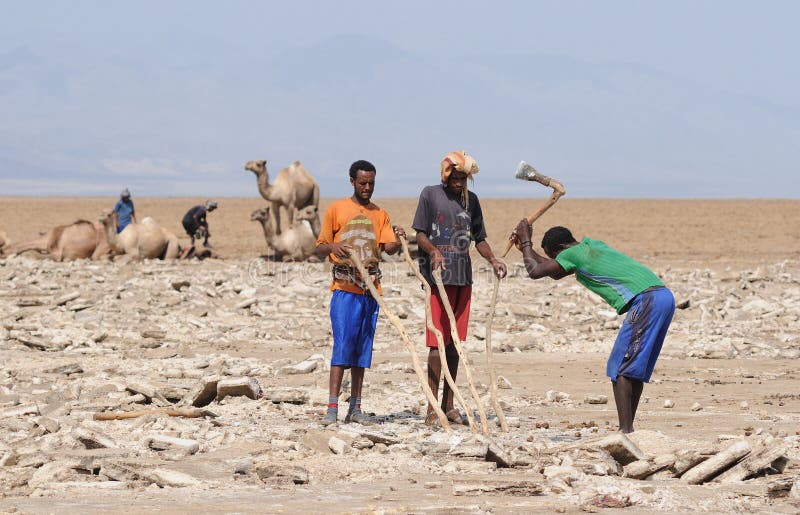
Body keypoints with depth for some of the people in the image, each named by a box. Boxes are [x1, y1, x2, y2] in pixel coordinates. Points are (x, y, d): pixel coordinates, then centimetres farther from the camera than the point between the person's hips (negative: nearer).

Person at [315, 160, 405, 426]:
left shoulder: (380, 214, 14)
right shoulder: (337, 209, 4)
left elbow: (388, 247, 0)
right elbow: (319, 249, 3)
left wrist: (398, 239, -21)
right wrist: (332, 247, -19)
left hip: (371, 287, 4)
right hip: (345, 287, -4)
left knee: (362, 349, 6)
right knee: (342, 346, -11)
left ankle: (355, 408, 10)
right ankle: (332, 408, -13)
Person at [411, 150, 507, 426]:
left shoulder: (471, 200, 14)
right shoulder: (430, 194, 1)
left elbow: (479, 238, 18)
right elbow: (420, 234, -3)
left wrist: (493, 260, 0)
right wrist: (434, 251, -23)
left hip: (463, 277, 5)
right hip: (439, 277, -5)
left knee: (454, 341, 8)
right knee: (437, 341, -8)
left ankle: (448, 405, 14)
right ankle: (432, 409, -8)